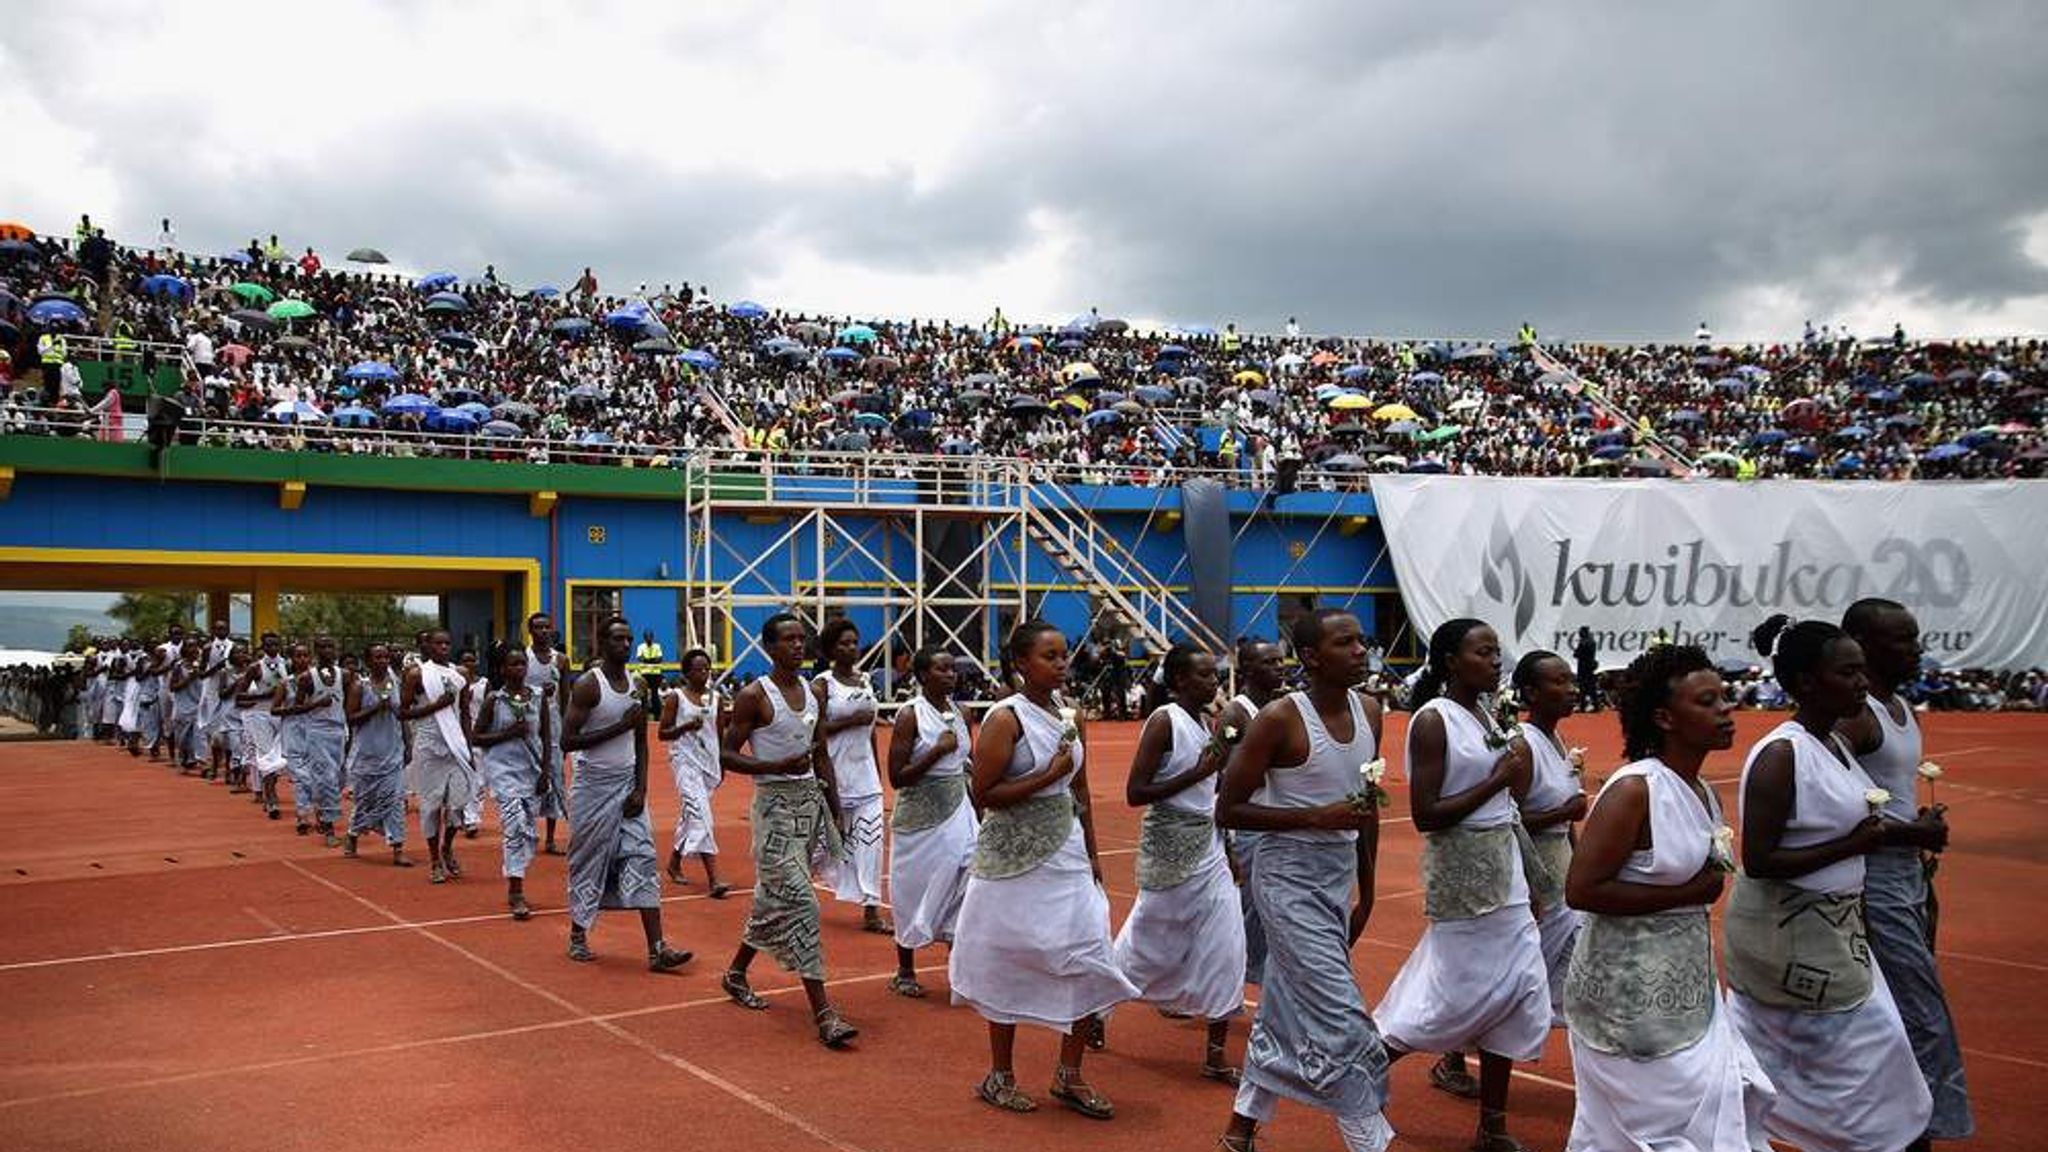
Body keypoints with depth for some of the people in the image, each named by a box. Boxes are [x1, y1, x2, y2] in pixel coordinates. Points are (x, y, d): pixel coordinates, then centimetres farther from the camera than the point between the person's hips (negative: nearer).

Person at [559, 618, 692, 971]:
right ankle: (578, 937, 25)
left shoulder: (637, 685, 7)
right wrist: (619, 727, -20)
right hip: (595, 786, -5)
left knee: (642, 860, -3)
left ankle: (656, 949, -6)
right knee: (589, 862, 5)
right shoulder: (588, 685, -12)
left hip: (627, 785, 5)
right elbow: (568, 741, -18)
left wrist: (641, 790, 0)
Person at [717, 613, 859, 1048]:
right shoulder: (754, 696, -11)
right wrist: (779, 766, -23)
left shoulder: (812, 691, 10)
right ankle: (823, 1013, -13)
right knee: (799, 903, -12)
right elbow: (726, 755, -11)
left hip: (811, 800, 8)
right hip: (776, 805, -7)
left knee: (774, 898, 17)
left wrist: (835, 812, 14)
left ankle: (736, 972, 38)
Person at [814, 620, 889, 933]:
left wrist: (877, 770, 18)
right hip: (834, 771, -5)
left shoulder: (866, 682, 11)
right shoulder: (822, 684, -7)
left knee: (870, 839, -3)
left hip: (865, 772, 5)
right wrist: (850, 721, -21)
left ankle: (871, 910, -2)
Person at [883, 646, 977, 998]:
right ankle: (905, 973, 21)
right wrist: (937, 751, -24)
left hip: (958, 814, 6)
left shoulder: (958, 714, 6)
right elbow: (897, 777, -17)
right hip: (921, 819, -5)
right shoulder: (910, 715, -12)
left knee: (964, 890, 0)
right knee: (915, 894, 6)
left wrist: (978, 812, 15)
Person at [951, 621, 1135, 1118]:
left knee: (1088, 959, 2)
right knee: (1009, 965, 5)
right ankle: (999, 1076, 22)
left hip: (1067, 853, 6)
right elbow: (984, 794, -18)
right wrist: (1048, 776, -19)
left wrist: (1092, 853, 13)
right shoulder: (1005, 718, -13)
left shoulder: (1072, 717, 7)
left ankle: (1069, 1076, 16)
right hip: (1014, 857, -6)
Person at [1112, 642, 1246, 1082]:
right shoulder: (1164, 722, -15)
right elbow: (1135, 793, -20)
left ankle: (1215, 1056, 8)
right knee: (1149, 944, 9)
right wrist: (1198, 773, -24)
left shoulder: (1211, 720, 6)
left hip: (1209, 848, 7)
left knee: (1225, 948, 1)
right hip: (1169, 848, -7)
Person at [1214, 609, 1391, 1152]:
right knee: (1340, 1017, -7)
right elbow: (1228, 810, -14)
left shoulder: (1369, 711, 3)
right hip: (1289, 876, -7)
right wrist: (1317, 817, -22)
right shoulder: (1280, 719, -17)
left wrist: (1366, 891, 17)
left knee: (1285, 1005, 16)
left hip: (1339, 873, 7)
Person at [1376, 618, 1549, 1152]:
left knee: (1512, 994, 10)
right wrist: (1497, 781, -19)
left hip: (1503, 865, 8)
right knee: (1456, 994, -2)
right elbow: (1425, 814, -20)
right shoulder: (1433, 721, -15)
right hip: (1460, 868, -8)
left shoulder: (1487, 713, 9)